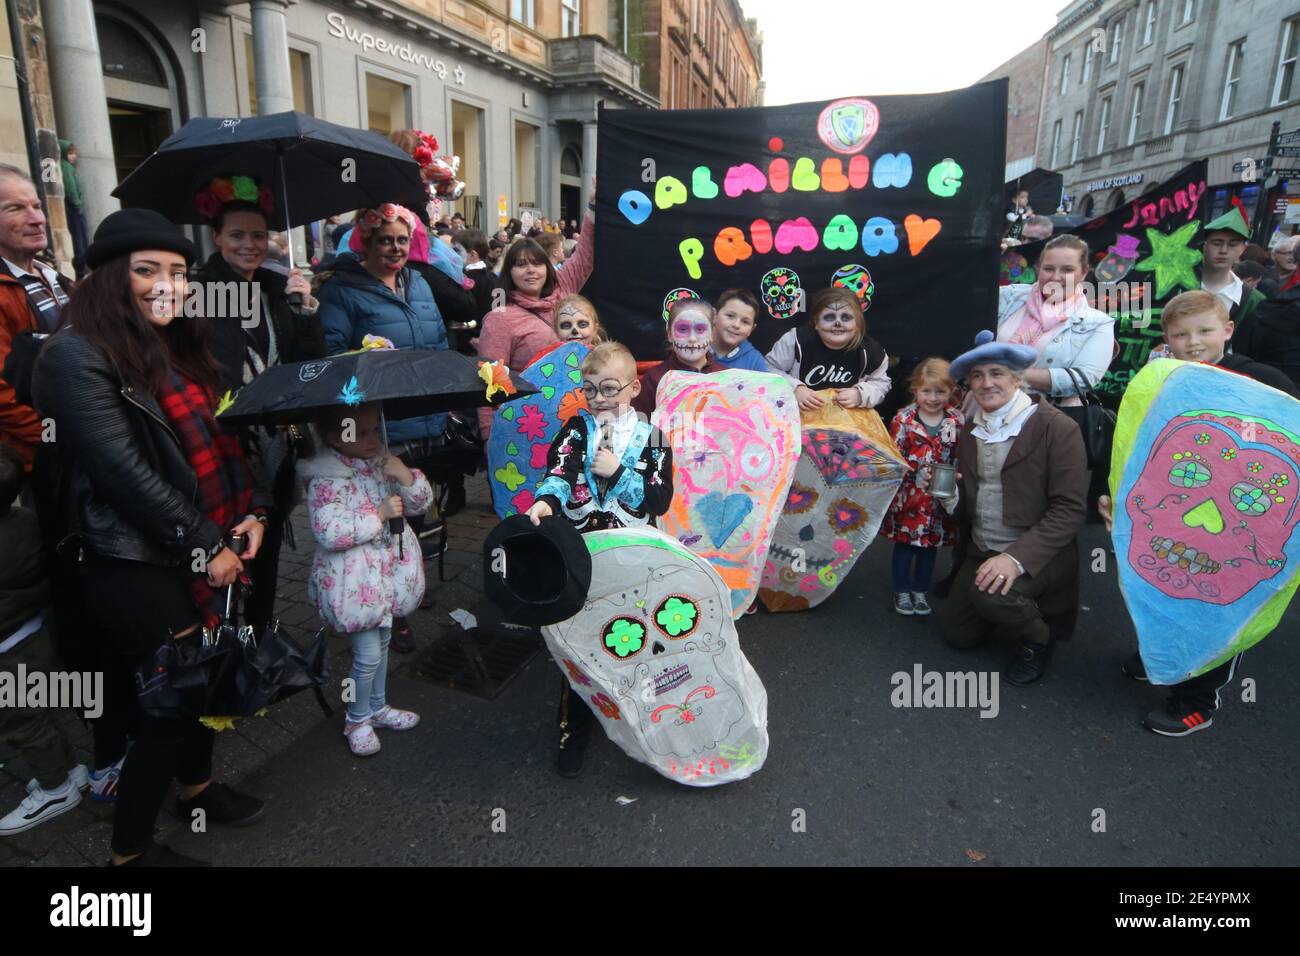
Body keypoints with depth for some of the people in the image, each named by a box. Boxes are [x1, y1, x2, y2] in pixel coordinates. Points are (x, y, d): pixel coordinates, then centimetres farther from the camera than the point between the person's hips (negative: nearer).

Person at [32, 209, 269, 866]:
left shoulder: (178, 345, 10)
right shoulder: (77, 354, -14)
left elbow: (218, 439, 14)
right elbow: (123, 470, -20)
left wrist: (251, 511, 0)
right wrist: (206, 546, -16)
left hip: (202, 551, 7)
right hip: (136, 563, -7)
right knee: (173, 697, 1)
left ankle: (197, 785, 43)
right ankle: (129, 849, 23)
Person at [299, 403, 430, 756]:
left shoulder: (383, 461, 2)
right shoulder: (327, 480, -19)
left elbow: (421, 502, 3)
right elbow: (328, 532, -29)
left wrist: (406, 476, -17)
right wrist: (379, 514, -27)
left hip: (387, 572, 7)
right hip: (353, 581, -7)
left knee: (382, 643, 21)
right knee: (368, 654, -1)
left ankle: (377, 707, 40)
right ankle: (357, 720, 23)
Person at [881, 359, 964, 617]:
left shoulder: (958, 420, -2)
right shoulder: (903, 419, -9)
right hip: (909, 494, -2)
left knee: (931, 542, 15)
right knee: (904, 542, 9)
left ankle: (921, 590, 31)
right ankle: (902, 591, 24)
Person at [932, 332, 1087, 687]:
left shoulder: (1057, 428, -14)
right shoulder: (970, 429, 6)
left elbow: (1069, 510, -18)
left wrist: (1017, 557, -29)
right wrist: (947, 491, -12)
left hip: (1037, 555, -6)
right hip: (980, 551, 7)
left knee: (989, 593, -33)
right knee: (958, 633, 6)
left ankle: (1038, 638, 0)